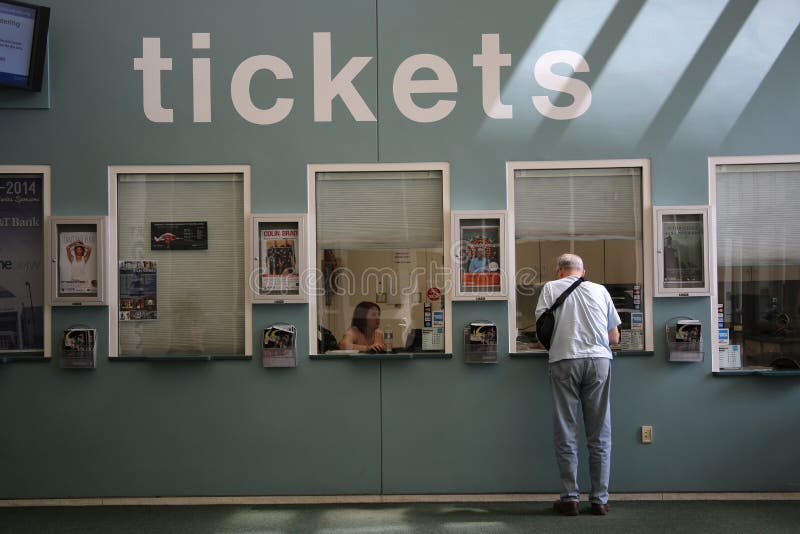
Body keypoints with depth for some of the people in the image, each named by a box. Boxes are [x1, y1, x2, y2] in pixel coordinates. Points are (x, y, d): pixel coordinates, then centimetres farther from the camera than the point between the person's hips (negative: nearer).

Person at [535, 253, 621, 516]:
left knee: (566, 434, 5)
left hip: (564, 361, -1)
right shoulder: (600, 290, 16)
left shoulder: (550, 288, 10)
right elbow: (614, 337, 17)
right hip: (599, 360, 2)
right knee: (600, 435, 7)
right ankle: (599, 499, 10)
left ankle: (570, 497, 7)